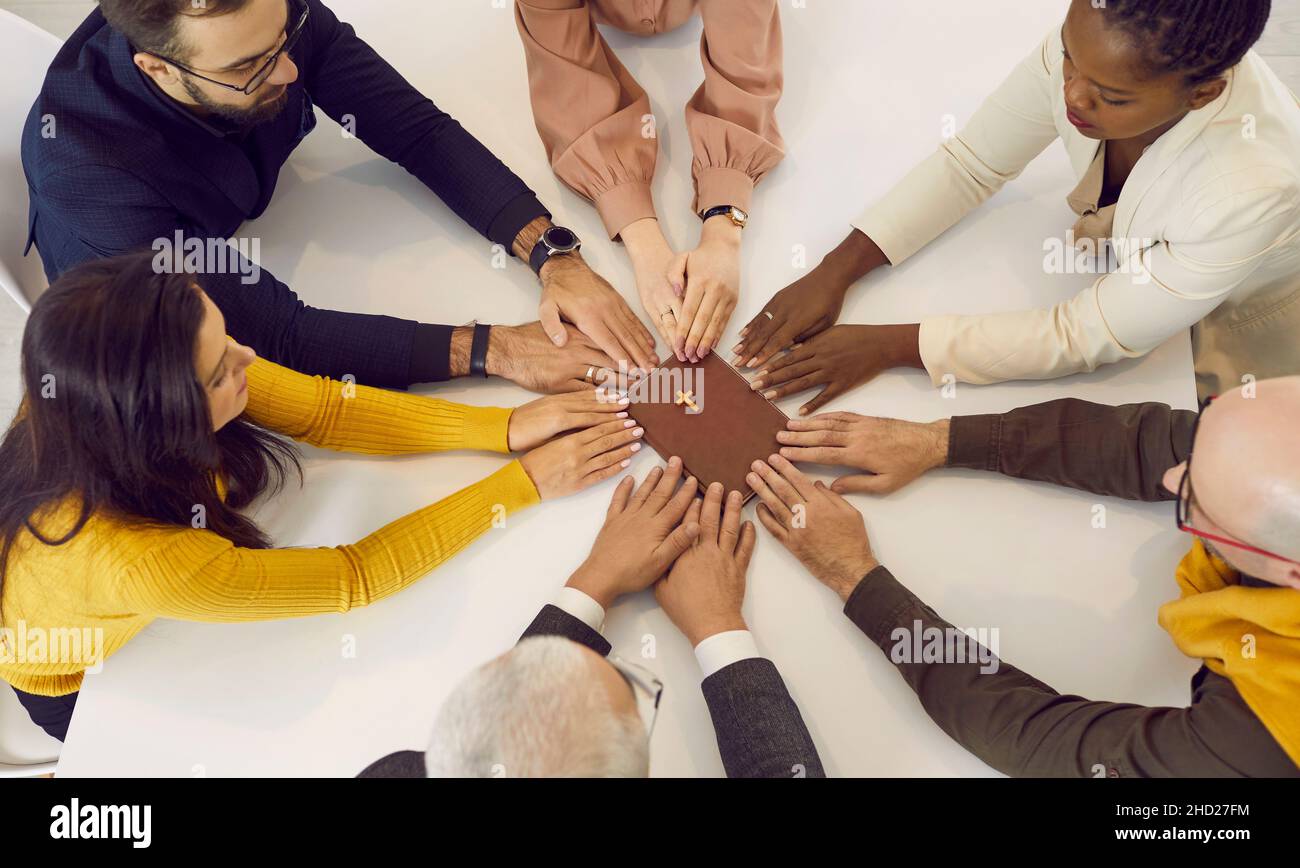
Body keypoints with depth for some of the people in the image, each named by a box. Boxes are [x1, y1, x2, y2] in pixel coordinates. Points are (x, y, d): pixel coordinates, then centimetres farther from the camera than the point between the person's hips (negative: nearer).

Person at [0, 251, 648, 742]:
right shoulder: (124, 558, -46)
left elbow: (323, 408, -21)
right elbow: (353, 579, -36)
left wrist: (506, 427, -28)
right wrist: (528, 483, -31)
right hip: (85, 678, -4)